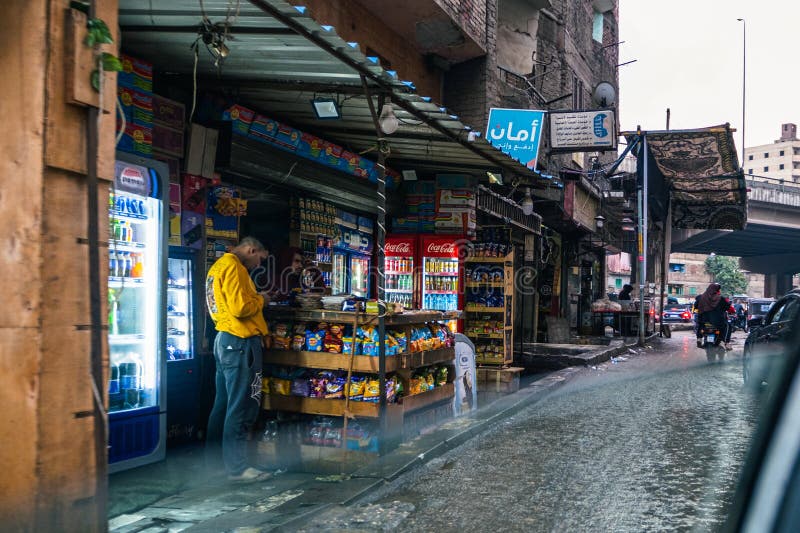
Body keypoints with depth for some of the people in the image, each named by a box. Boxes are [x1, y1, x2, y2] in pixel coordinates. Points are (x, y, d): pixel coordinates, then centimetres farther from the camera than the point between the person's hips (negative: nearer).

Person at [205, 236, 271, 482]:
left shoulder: (218, 265, 18)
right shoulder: (233, 267, -14)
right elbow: (240, 307, -23)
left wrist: (253, 299, 12)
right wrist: (259, 299, -5)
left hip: (224, 339, 11)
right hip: (240, 342, -11)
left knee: (223, 403, 17)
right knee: (243, 406, -5)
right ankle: (237, 467, 1)